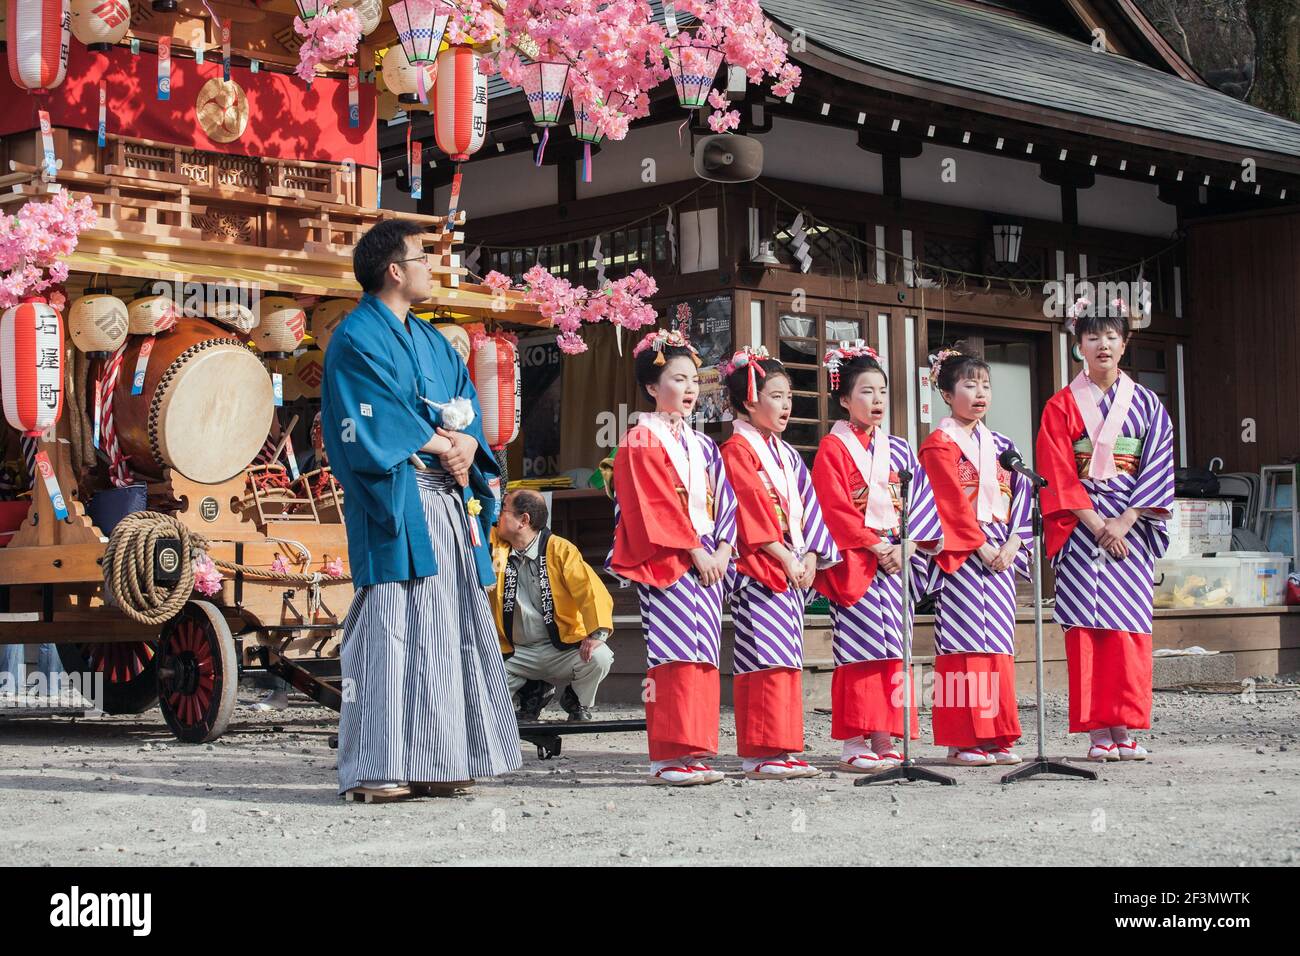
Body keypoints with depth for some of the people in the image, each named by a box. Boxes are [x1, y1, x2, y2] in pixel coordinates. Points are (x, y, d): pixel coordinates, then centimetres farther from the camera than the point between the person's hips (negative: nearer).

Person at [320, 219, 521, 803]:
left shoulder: (432, 342, 23)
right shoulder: (357, 338, -3)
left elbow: (466, 401, 15)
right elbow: (380, 421, -13)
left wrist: (468, 441, -6)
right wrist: (441, 445, -8)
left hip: (448, 501, 8)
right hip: (396, 502, -8)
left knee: (450, 625, 5)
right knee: (391, 625, -11)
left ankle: (436, 760, 9)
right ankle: (377, 770, -10)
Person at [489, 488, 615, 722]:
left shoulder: (560, 549, -8)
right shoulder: (495, 545, 4)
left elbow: (591, 589, -18)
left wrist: (597, 634, -32)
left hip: (561, 648, -3)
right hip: (515, 654, 3)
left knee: (599, 657, -31)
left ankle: (578, 703, 3)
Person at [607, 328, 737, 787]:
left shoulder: (702, 445, 20)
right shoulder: (642, 439, -2)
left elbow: (723, 501, 14)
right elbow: (655, 505, -11)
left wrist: (723, 548, -2)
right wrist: (695, 550, -15)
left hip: (708, 562, 7)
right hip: (665, 562, -7)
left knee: (703, 658, 4)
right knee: (674, 656, -13)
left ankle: (692, 752, 7)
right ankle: (669, 757, -12)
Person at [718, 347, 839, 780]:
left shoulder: (786, 455, 20)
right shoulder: (737, 449, -6)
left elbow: (805, 508, 15)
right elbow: (753, 513, -14)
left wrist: (811, 557, 0)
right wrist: (786, 558, -16)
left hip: (794, 569, 8)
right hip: (757, 569, -8)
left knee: (787, 661, 7)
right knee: (765, 660, -11)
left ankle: (781, 750, 10)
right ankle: (760, 754, -10)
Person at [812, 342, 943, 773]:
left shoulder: (898, 450, 15)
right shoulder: (832, 448, -2)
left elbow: (920, 502, 10)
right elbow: (835, 510, -10)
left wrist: (906, 547, -7)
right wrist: (876, 547, -14)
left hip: (896, 557, 6)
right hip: (854, 561, -5)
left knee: (892, 652, 4)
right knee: (858, 652, -8)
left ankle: (883, 741, 8)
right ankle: (852, 745, -6)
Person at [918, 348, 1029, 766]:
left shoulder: (1000, 445, 18)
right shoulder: (940, 444, -3)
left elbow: (1020, 496, 11)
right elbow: (953, 503, -11)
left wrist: (1012, 544, -4)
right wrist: (981, 547, -16)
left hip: (999, 554, 7)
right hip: (960, 555, -6)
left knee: (999, 644, 5)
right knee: (964, 645, -8)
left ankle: (997, 737, 9)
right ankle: (962, 741, -6)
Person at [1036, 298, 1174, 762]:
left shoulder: (1147, 405, 10)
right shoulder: (1062, 406, 5)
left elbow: (1157, 467, 3)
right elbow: (1058, 475, -3)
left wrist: (1124, 521, -10)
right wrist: (1097, 525, -13)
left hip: (1132, 528, 2)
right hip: (1082, 528, -2)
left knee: (1130, 627, -3)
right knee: (1088, 628, -6)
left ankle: (1124, 732, 1)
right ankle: (1098, 735, -5)